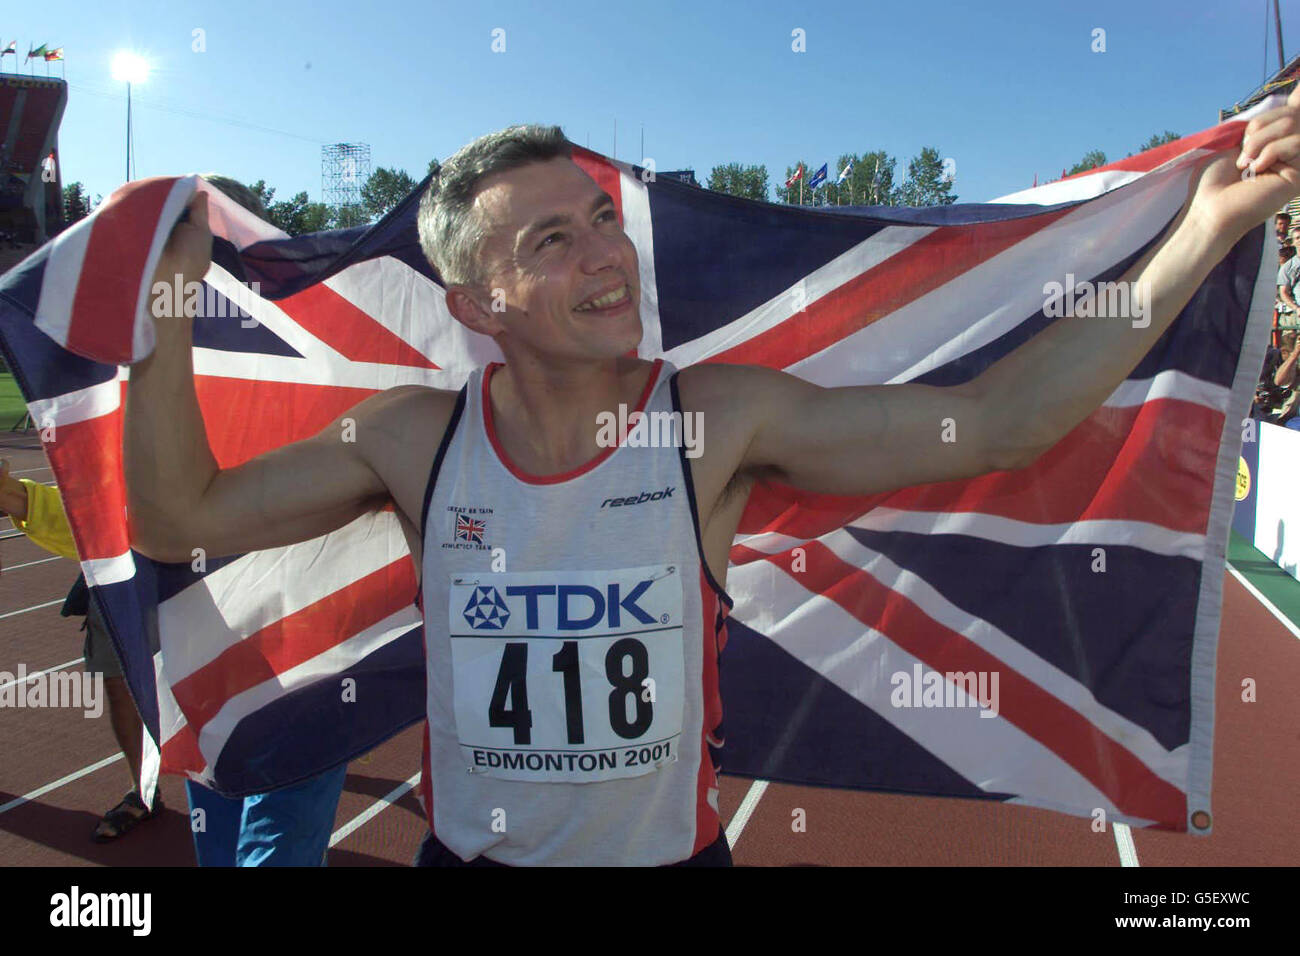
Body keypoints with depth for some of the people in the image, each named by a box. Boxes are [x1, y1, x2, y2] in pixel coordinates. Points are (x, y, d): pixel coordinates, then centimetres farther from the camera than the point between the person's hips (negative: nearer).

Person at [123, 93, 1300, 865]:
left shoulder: (718, 419, -16)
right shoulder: (416, 438, -12)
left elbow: (993, 424, -18)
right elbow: (179, 518, -4)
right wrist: (172, 303, -14)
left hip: (669, 850, 0)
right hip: (466, 851, 1)